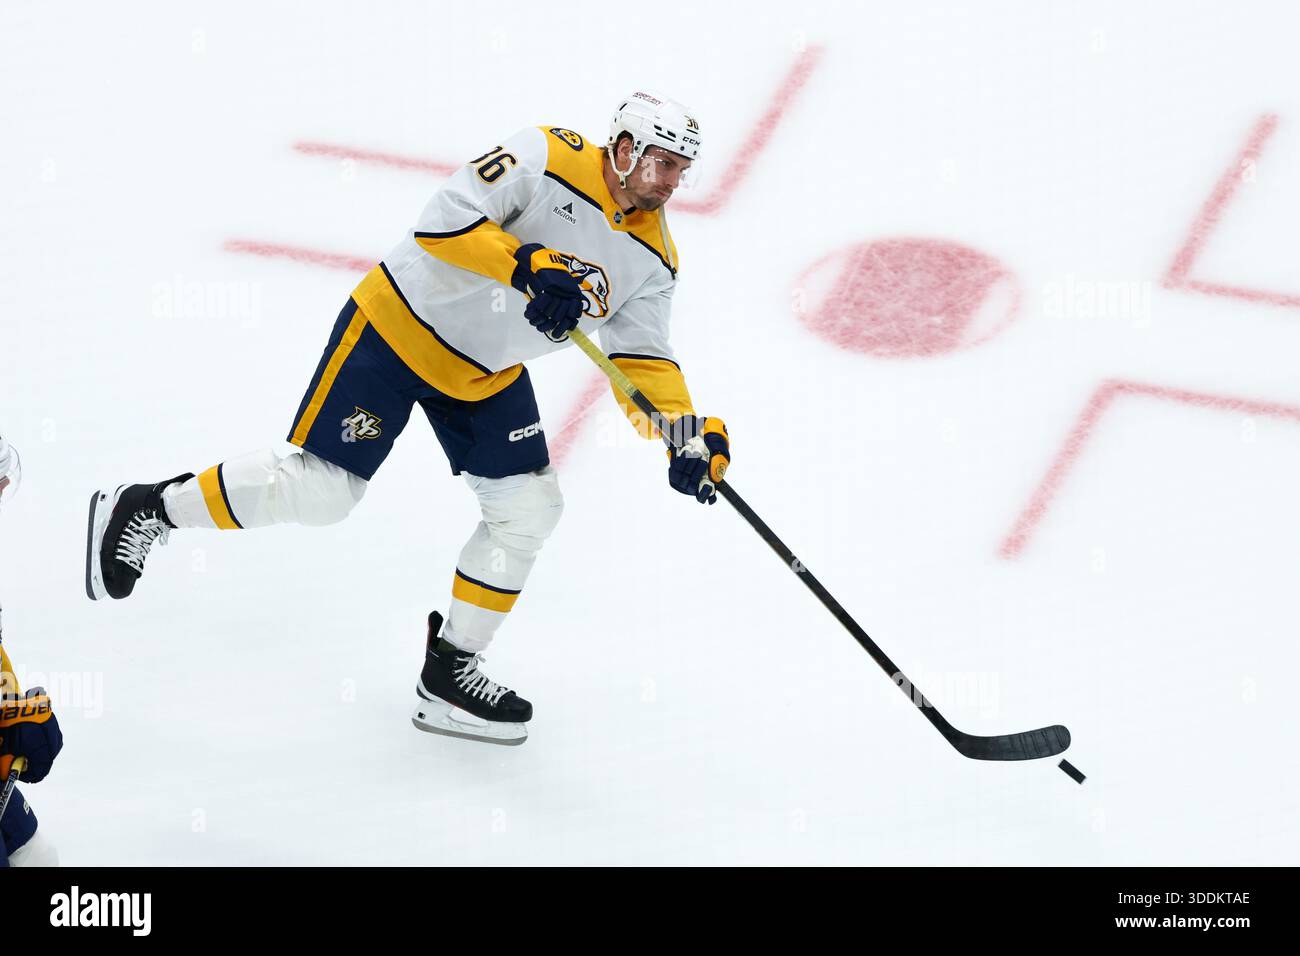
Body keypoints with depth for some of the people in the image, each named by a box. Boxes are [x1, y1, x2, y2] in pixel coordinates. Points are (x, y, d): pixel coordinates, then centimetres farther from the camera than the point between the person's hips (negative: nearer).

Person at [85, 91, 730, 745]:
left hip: (487, 373, 7)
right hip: (400, 325, -7)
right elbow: (443, 222, -30)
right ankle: (144, 511, 9)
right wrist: (528, 265, -40)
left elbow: (643, 363, -1)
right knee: (319, 491, -8)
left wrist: (689, 432, -17)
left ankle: (449, 675, 12)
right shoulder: (548, 157, -22)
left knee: (529, 508, 0)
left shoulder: (651, 257, -1)